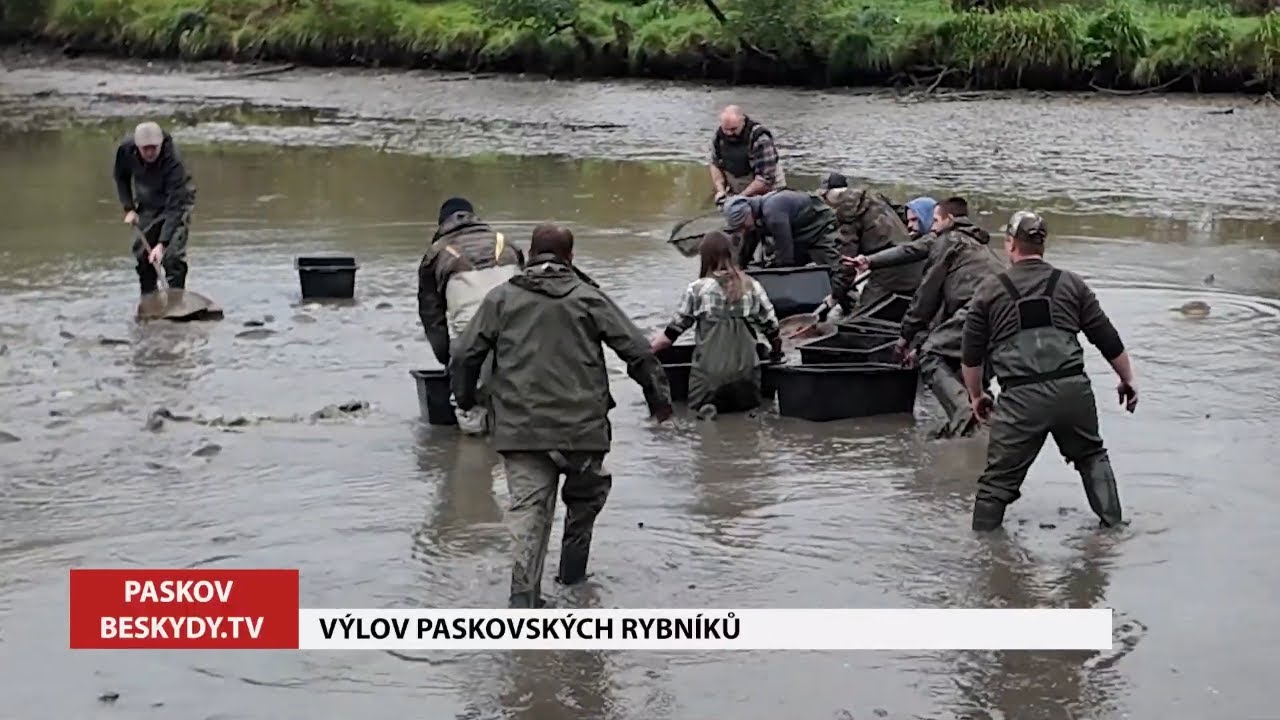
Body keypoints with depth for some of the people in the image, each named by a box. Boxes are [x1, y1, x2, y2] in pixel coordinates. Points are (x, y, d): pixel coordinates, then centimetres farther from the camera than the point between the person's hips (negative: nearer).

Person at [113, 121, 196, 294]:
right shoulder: (126, 150, -23)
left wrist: (162, 243, -43)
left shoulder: (173, 161, -37)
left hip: (177, 201, -5)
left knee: (173, 256, -18)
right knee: (142, 254, 7)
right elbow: (121, 177, 1)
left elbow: (174, 207, -38)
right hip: (147, 205, 5)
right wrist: (128, 208, -7)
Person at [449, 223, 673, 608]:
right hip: (581, 424, -1)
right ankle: (572, 571, 27)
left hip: (520, 428, 1)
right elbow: (637, 350, 1)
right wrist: (659, 398, 12)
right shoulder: (588, 297, 5)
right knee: (586, 495, 23)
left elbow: (464, 355, 6)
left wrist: (466, 400, 23)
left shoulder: (501, 298, 8)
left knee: (528, 509, 0)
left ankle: (524, 594, -11)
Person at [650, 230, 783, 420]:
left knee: (699, 403, 16)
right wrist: (777, 352, 23)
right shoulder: (752, 286, 1)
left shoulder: (696, 289, -6)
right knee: (748, 401, 22)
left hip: (710, 369, -2)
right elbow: (771, 327, 5)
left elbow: (676, 327, 2)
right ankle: (742, 391, -10)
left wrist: (650, 348, 15)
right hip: (745, 366, 2)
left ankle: (714, 401, -15)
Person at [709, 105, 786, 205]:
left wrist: (742, 196, -26)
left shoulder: (760, 139, -24)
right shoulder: (720, 136, -5)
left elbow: (765, 177, -26)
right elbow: (715, 164, 7)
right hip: (736, 194, 6)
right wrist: (720, 190, -7)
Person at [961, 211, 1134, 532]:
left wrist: (976, 395, 25)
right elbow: (1107, 339, 12)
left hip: (1020, 398, -2)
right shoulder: (1071, 284, 10)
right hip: (1073, 390, 2)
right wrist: (1127, 381, 24)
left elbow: (972, 354, 10)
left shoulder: (990, 290, 7)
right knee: (1092, 457, 24)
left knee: (1001, 476, 5)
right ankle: (1112, 522, 21)